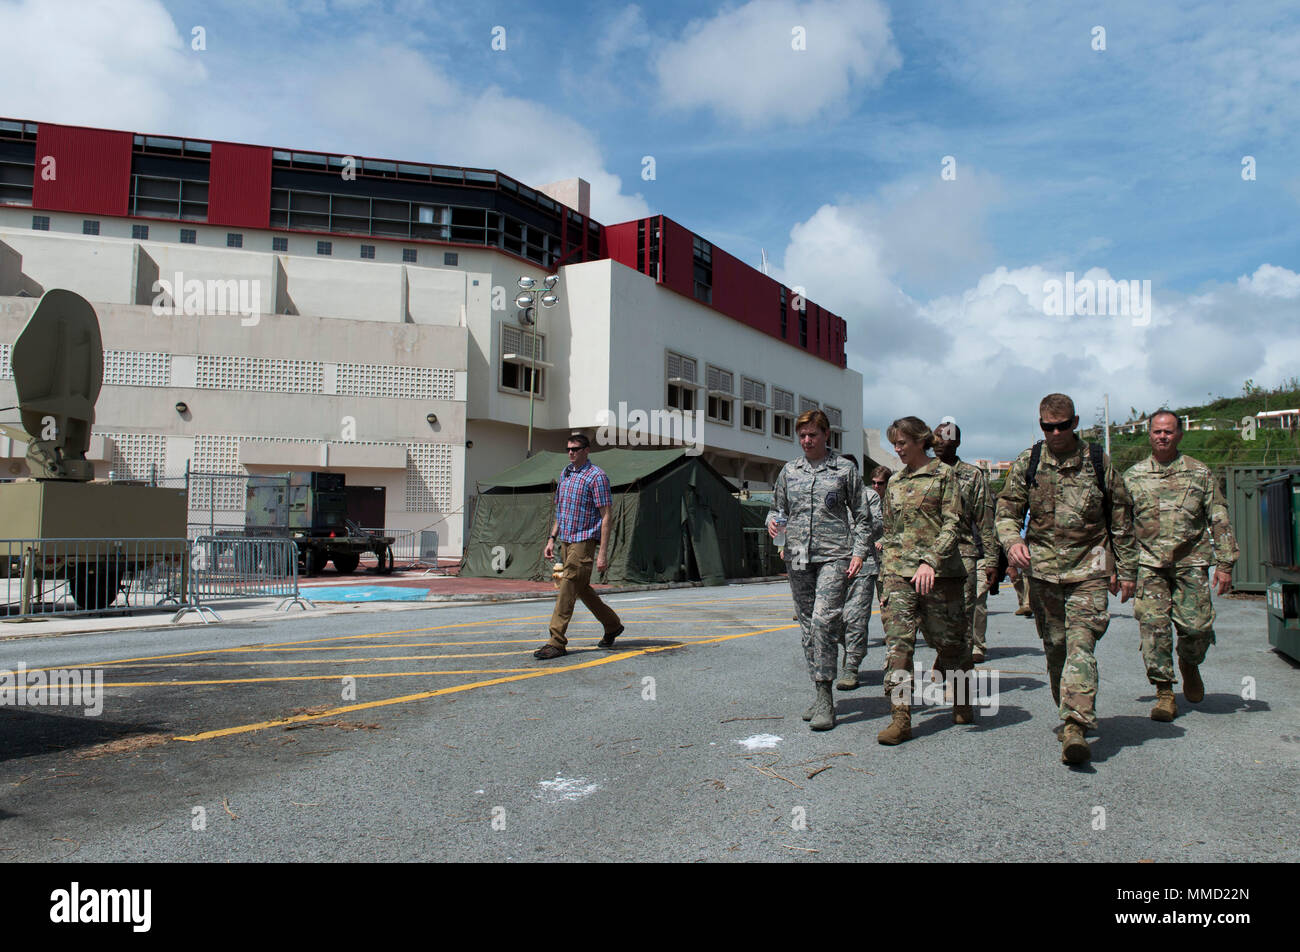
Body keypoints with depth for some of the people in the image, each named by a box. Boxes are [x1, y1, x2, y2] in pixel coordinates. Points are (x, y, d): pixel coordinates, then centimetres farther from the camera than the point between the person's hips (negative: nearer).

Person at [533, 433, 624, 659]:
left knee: (567, 589, -10)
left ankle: (557, 643, -6)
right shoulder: (565, 473, 14)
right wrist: (552, 539, 14)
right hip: (566, 541, 8)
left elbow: (606, 516, -13)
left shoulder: (597, 476, -10)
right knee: (581, 588, 15)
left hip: (584, 541, -8)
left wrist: (603, 553, -18)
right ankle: (612, 625, 31)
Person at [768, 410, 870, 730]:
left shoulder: (845, 469, 5)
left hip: (834, 556, -4)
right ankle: (822, 697, 18)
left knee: (823, 621, -18)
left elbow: (861, 515, 6)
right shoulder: (789, 471, 13)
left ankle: (825, 699, -12)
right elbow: (778, 508, 20)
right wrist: (772, 521, -3)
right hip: (798, 558, 4)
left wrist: (859, 551, -4)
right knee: (808, 626, 7)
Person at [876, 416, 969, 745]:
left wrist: (930, 560, -21)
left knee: (949, 639, 7)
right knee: (897, 639, -9)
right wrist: (885, 572, 14)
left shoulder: (943, 474, 1)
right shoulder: (895, 481, 16)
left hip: (939, 570, -4)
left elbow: (951, 523, -8)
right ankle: (900, 716, -11)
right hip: (899, 570, 4)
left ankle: (962, 701, 32)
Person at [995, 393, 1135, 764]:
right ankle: (1071, 715, 27)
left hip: (1089, 569, -2)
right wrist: (1012, 540, -14)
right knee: (1055, 647, 9)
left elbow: (1121, 520, 9)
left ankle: (1075, 727, -19)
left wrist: (1125, 571, 9)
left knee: (1081, 644, -14)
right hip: (1042, 568, 2)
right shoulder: (1026, 463, 5)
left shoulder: (1099, 462, 3)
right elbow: (1007, 510, 7)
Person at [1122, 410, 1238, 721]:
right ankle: (1164, 692, 3)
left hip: (1192, 562, 0)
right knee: (1154, 626, -7)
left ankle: (1189, 665, 30)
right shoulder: (1132, 476, 8)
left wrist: (1224, 565, 1)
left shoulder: (1200, 473, 7)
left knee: (1197, 626, -3)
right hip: (1149, 564, 0)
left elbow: (1219, 521, 7)